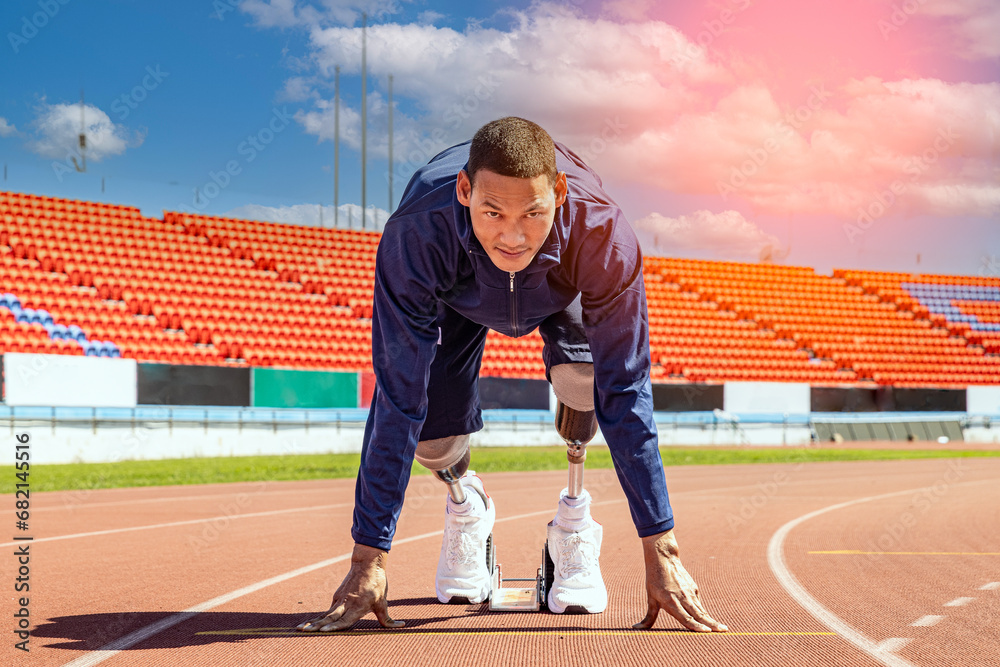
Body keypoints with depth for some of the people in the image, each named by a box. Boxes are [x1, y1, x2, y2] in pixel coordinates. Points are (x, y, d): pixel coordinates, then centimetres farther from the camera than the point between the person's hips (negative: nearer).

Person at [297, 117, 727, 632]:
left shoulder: (601, 236, -43)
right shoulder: (415, 237, -44)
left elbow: (624, 394, -38)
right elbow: (398, 400, -39)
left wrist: (661, 551, -39)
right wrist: (368, 559, -39)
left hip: (562, 285, 0)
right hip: (456, 293, 0)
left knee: (583, 374, -31)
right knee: (430, 439, -17)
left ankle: (574, 520, -4)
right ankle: (464, 506, 20)